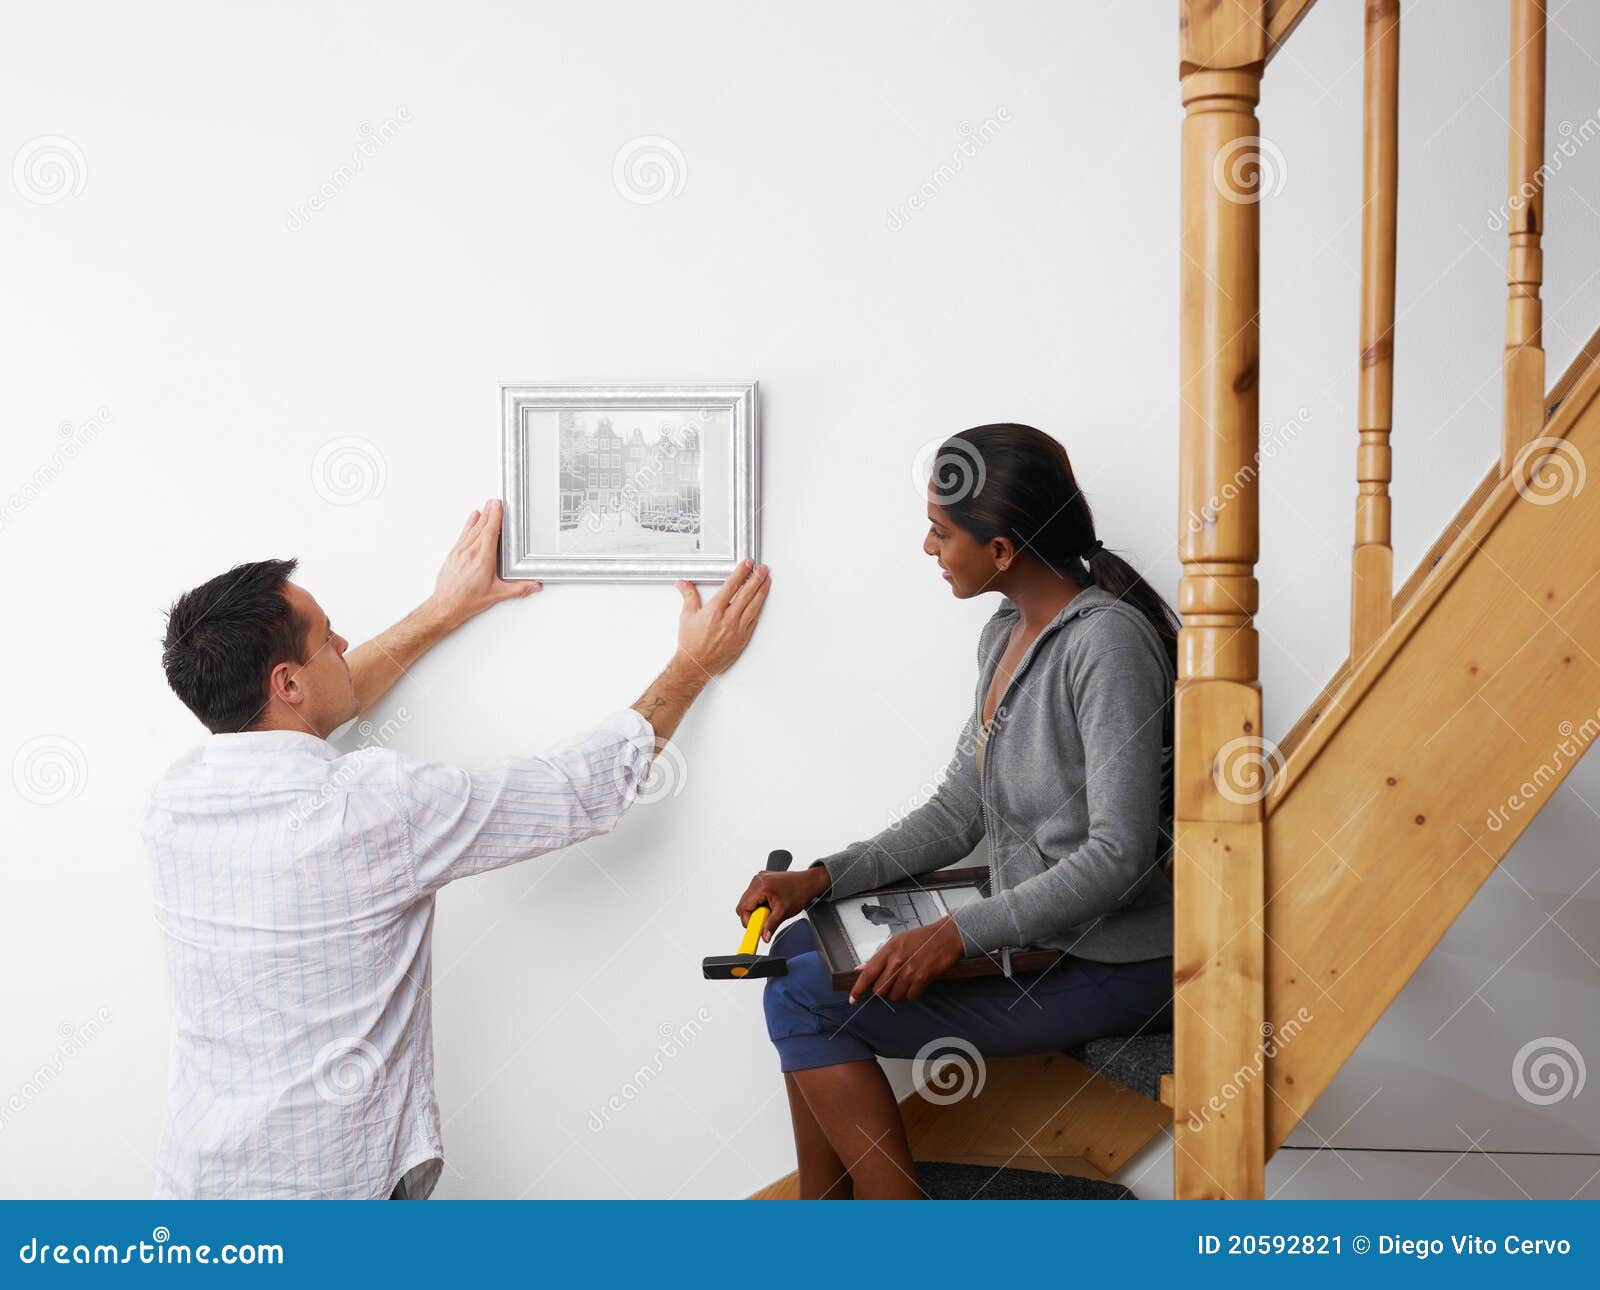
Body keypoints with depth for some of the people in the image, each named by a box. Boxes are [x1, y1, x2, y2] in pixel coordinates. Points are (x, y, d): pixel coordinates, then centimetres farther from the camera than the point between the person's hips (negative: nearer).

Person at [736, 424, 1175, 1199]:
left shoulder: (1107, 641, -20)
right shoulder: (1006, 634, 9)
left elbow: (1118, 856, -25)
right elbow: (957, 814, 12)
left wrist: (960, 933, -29)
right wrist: (823, 878, 2)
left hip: (1109, 963, -10)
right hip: (1028, 930, 10)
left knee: (804, 1001, -12)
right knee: (802, 948, 8)